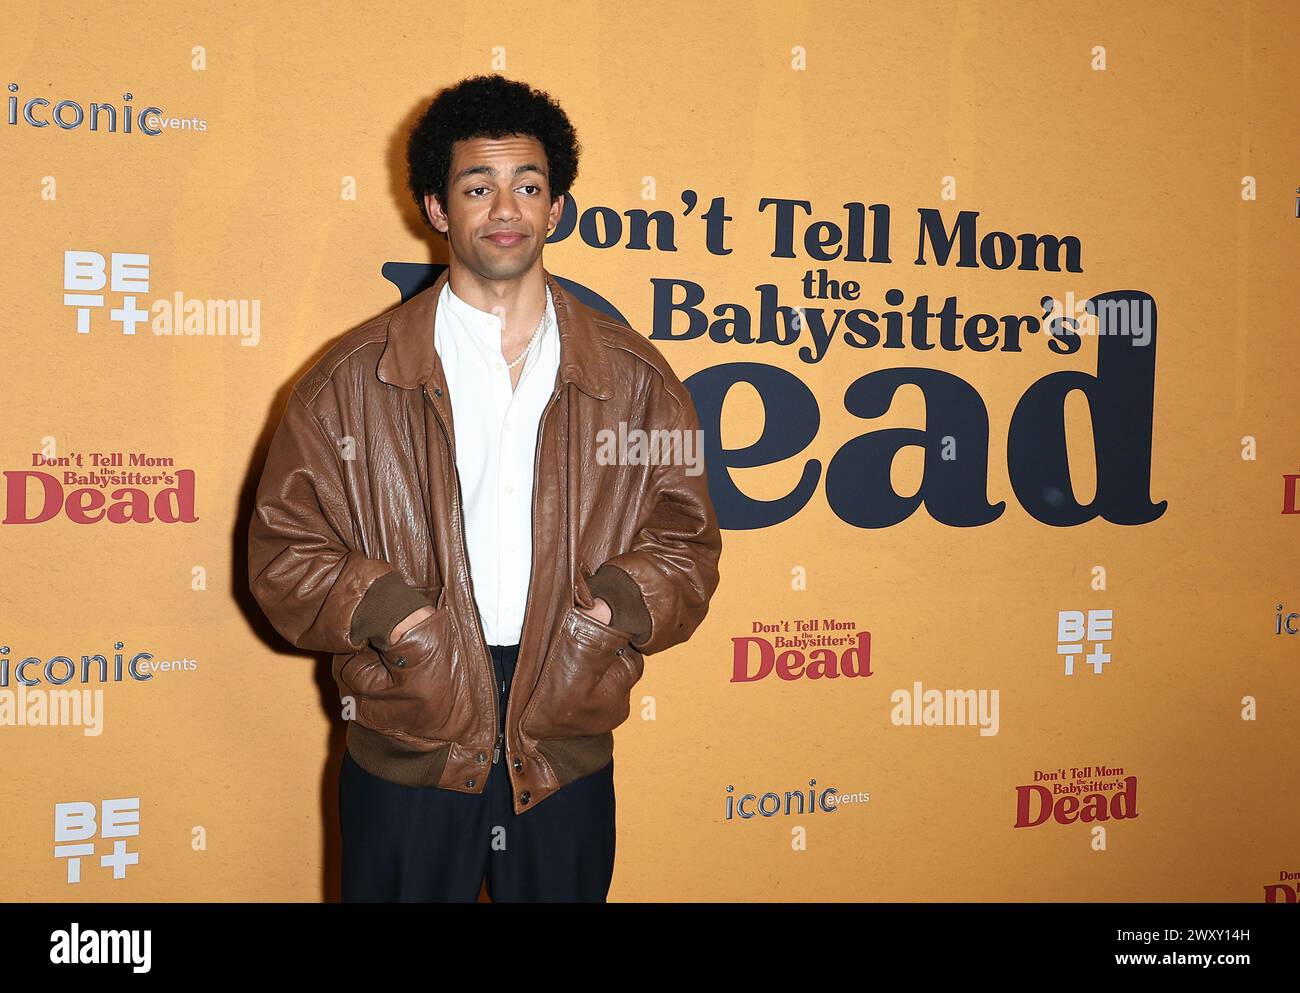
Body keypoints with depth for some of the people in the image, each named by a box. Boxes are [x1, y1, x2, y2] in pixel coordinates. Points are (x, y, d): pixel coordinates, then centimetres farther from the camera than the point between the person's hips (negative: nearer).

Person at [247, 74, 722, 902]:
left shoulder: (635, 379, 3)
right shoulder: (351, 381, -1)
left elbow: (687, 539, 7)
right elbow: (284, 548, 1)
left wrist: (627, 602, -12)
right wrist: (376, 608, -16)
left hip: (568, 763, 1)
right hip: (403, 766, -1)